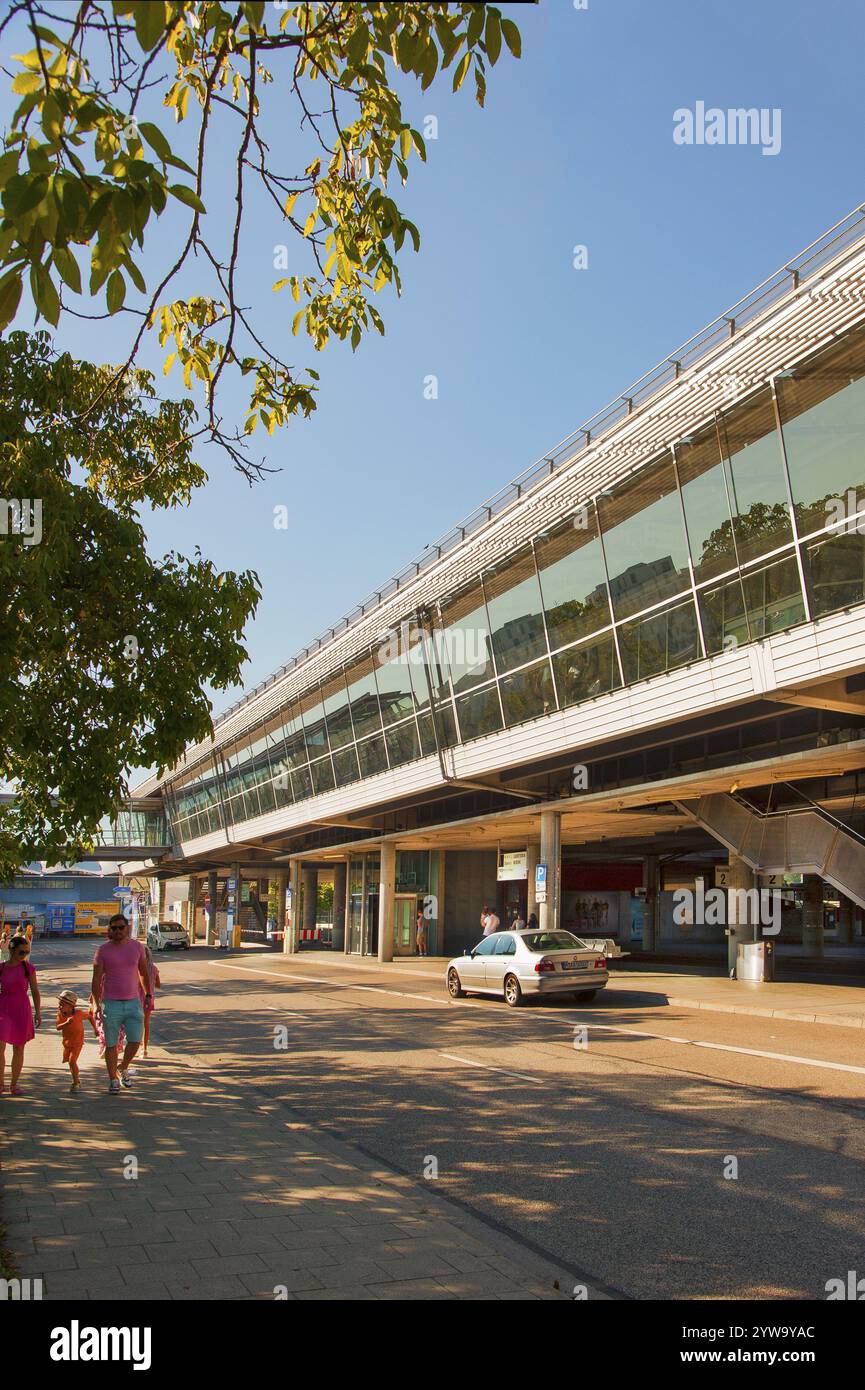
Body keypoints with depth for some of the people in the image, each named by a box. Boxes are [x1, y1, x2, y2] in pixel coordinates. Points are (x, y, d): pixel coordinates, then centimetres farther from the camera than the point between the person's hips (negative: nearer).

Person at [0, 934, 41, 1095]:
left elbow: (35, 991, 4)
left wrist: (38, 1012, 0)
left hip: (22, 1010, 0)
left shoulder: (28, 968, -1)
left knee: (19, 1048, 7)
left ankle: (14, 1084, 18)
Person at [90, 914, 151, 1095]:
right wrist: (97, 1004, -9)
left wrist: (148, 995, 15)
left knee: (135, 1041, 0)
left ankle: (123, 1069, 26)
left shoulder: (137, 947, 4)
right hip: (111, 1004, -2)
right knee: (111, 1045, 5)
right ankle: (113, 1080, 18)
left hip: (133, 1002, 2)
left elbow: (144, 973, 16)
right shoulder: (103, 950, -4)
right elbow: (96, 980, -3)